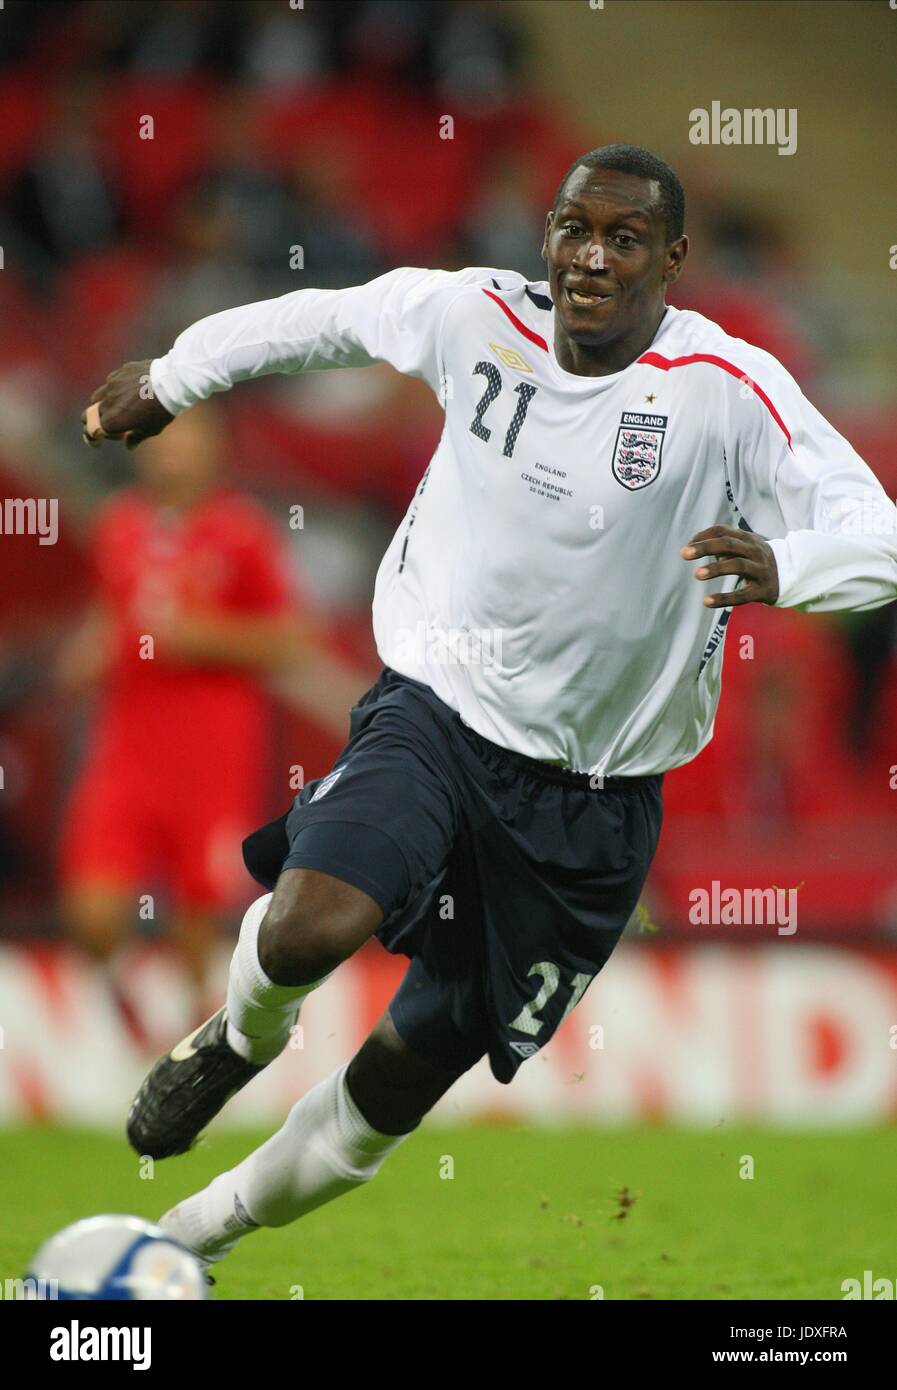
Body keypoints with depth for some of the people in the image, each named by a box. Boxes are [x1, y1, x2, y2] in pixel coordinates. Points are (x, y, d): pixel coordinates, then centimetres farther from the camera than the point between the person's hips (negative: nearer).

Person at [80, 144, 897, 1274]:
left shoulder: (732, 391, -15)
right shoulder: (477, 315, -6)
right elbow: (323, 320, 14)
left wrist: (784, 567, -43)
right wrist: (171, 378, 26)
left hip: (596, 791, 0)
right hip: (439, 706, 0)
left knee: (408, 1076, 9)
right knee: (311, 927, -31)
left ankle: (200, 1233, 35)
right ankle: (240, 1040, 7)